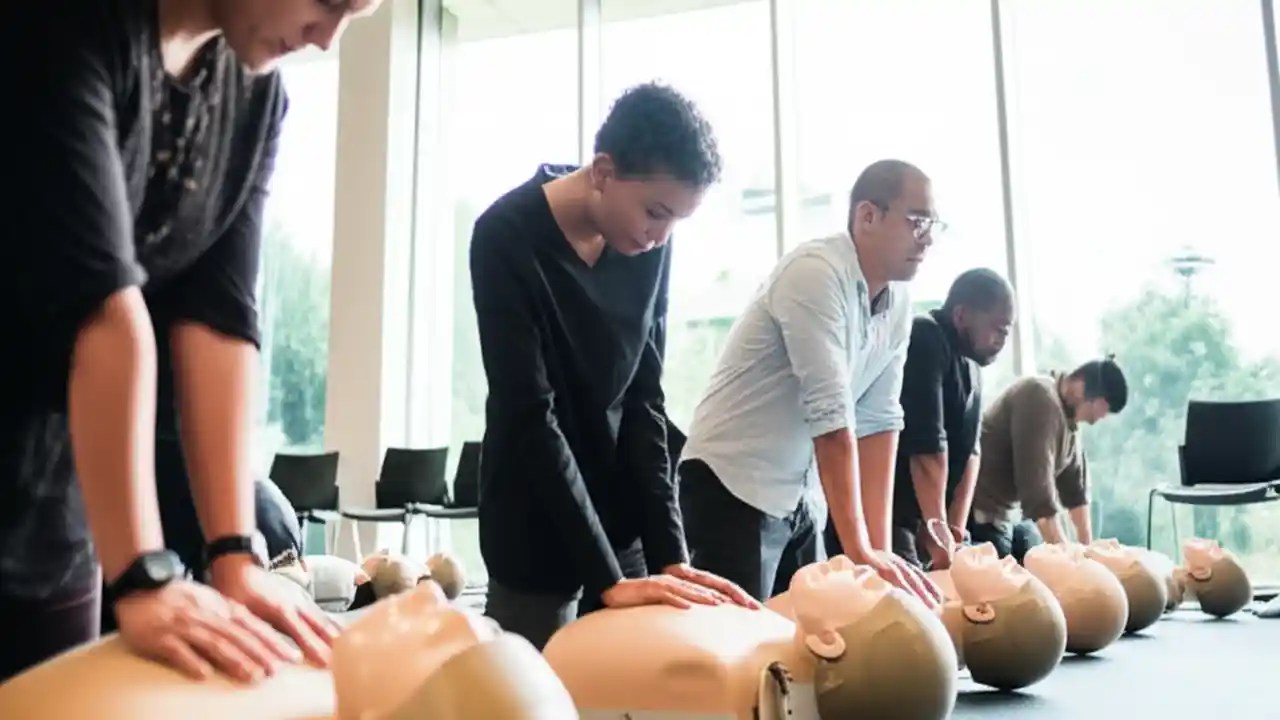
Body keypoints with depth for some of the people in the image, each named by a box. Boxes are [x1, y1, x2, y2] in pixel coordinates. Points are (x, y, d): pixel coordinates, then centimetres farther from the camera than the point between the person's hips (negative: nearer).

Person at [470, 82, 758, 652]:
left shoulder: (650, 247, -5)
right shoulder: (507, 238, -18)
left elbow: (645, 399, -4)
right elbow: (531, 415, -22)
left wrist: (670, 553, -11)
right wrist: (605, 578, -25)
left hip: (622, 523, 4)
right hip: (535, 531, -4)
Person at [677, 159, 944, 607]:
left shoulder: (898, 302, 3)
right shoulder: (816, 272, -20)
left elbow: (879, 420, 1)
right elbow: (831, 416, -24)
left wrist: (880, 544, -6)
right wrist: (860, 552, -24)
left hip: (799, 496, 7)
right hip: (733, 487, -7)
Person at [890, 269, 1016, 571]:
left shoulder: (970, 360, 11)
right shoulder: (924, 341, -17)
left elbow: (969, 449, 5)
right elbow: (927, 446, -21)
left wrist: (956, 530, -3)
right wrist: (938, 529, -19)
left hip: (916, 515, 9)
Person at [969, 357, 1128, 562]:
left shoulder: (1069, 416, 6)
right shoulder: (1040, 399, -23)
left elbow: (1074, 486, 10)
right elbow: (1037, 485, -28)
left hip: (1015, 513, 9)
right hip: (984, 515, -9)